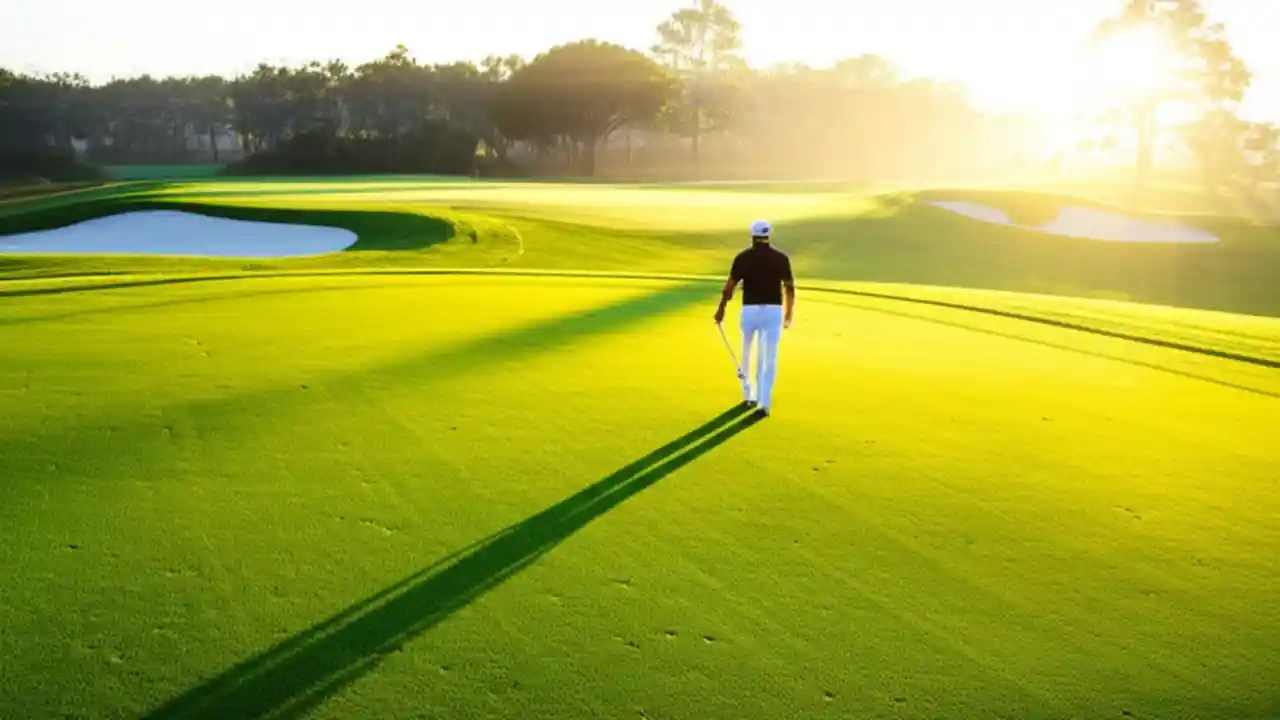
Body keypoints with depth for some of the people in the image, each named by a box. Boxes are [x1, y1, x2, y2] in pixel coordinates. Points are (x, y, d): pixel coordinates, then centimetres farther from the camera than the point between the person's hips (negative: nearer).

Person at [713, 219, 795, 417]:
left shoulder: (743, 257, -4)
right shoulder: (781, 257, 1)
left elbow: (729, 286, -4)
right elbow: (790, 288, 4)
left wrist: (721, 309, 8)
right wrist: (789, 313, 15)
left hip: (750, 310, 0)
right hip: (773, 310, 0)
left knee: (747, 354, 21)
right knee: (769, 359, 1)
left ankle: (749, 395, 28)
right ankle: (764, 402, -8)